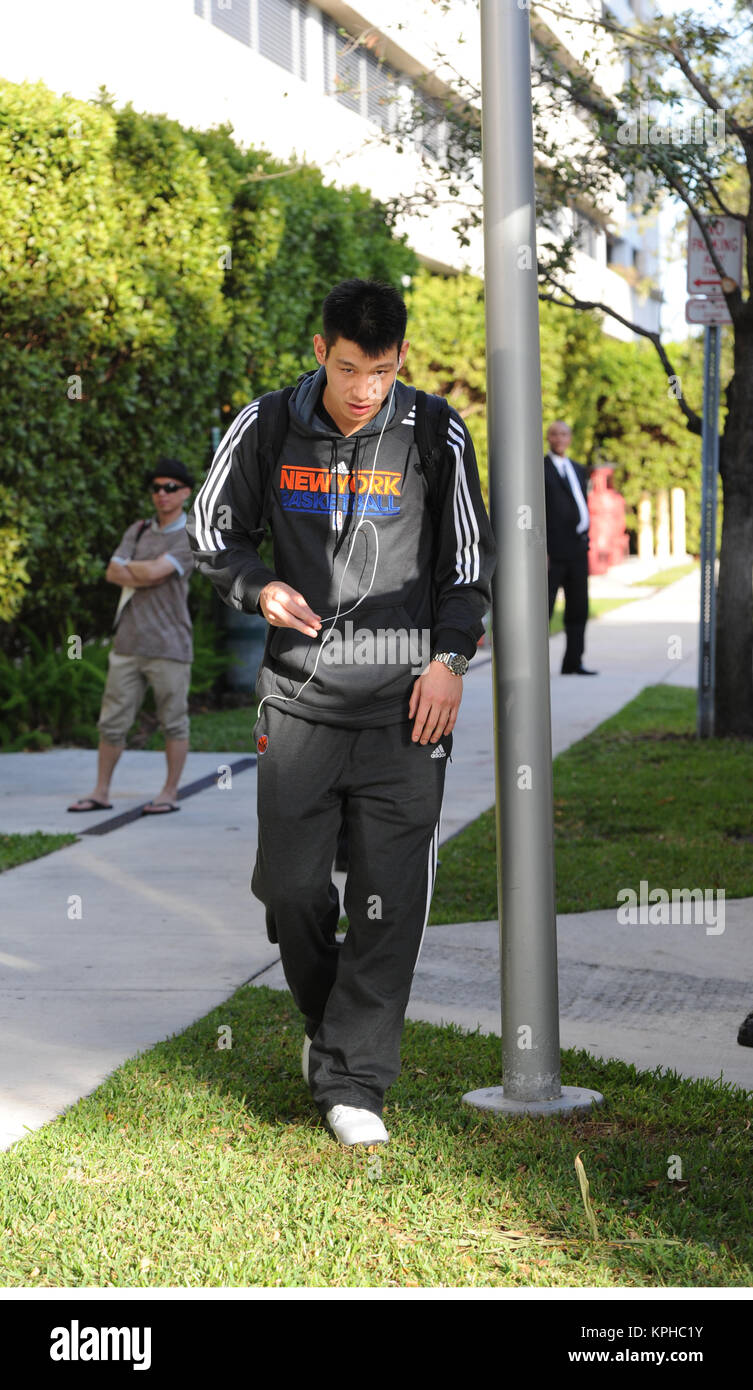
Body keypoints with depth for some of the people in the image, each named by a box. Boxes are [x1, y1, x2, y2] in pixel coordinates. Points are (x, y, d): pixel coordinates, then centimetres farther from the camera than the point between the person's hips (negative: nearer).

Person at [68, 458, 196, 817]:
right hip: (129, 643, 5)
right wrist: (142, 578, -10)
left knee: (173, 723, 3)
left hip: (169, 646, -5)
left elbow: (153, 572, -16)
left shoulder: (192, 538, -4)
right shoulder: (137, 531, 16)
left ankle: (170, 794, 12)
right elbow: (113, 573, 4)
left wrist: (129, 568, 1)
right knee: (112, 721, 6)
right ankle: (101, 793, 14)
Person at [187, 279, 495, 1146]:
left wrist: (450, 657, -3)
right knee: (289, 884, 1)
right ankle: (327, 1019, 30)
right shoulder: (265, 430, 0)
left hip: (406, 701, -1)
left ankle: (353, 1081, 4)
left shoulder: (437, 438, -1)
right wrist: (259, 589, -7)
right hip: (300, 693, 1)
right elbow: (213, 531, 12)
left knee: (391, 897, -4)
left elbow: (469, 557, 8)